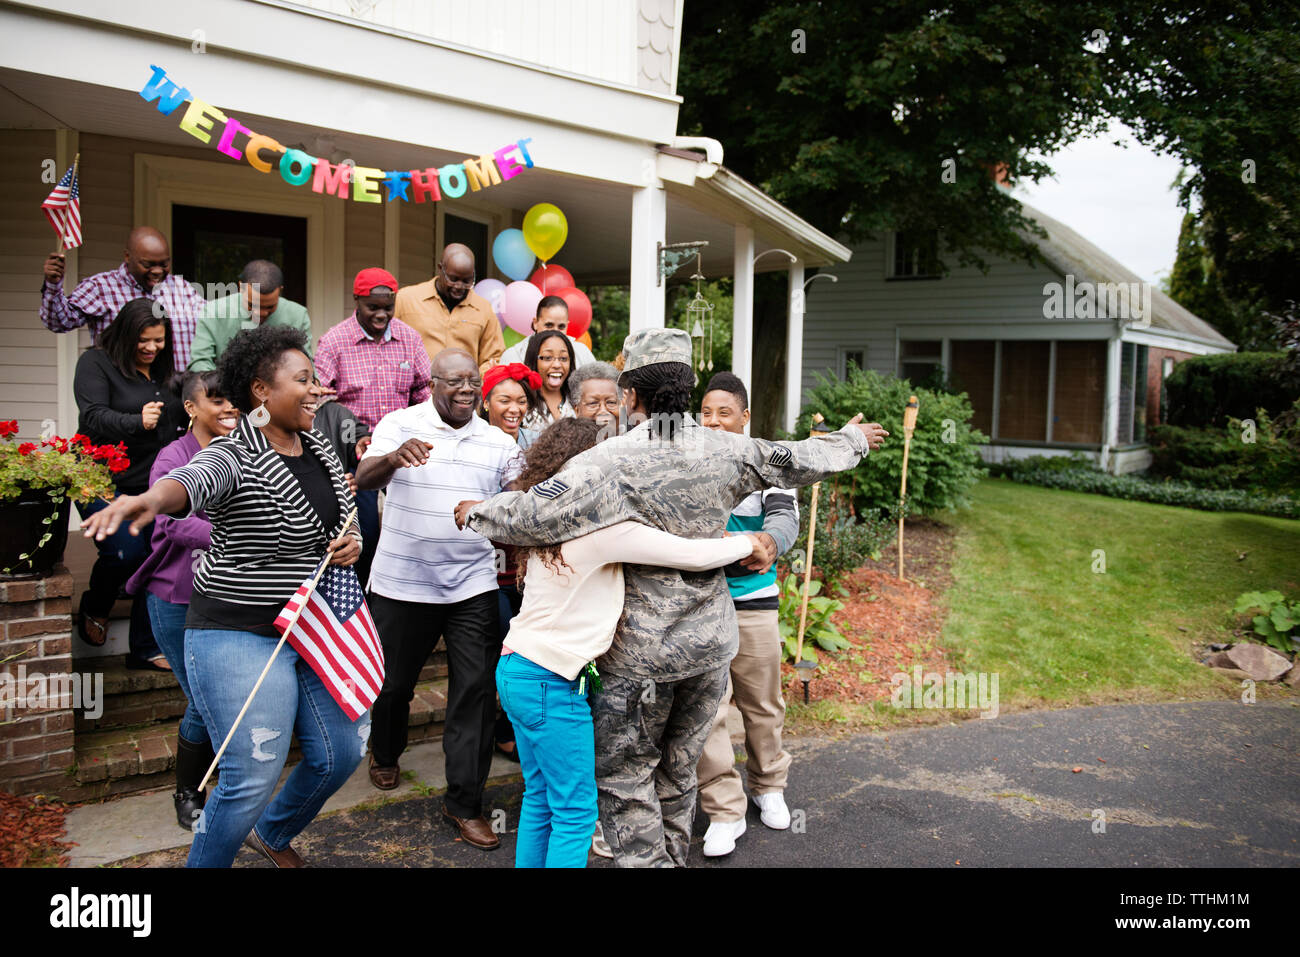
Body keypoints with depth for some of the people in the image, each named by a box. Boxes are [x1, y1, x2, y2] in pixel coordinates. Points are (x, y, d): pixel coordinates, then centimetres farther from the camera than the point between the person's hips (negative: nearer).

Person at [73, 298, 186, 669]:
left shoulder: (165, 370, 15)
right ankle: (94, 608, 16)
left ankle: (146, 649, 12)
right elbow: (94, 418, -15)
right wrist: (137, 421, -32)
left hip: (153, 486, 5)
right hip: (105, 481, -5)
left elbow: (179, 425, 27)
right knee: (125, 552, -19)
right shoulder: (96, 363, -2)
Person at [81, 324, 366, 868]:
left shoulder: (321, 451, 7)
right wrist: (149, 498, -62)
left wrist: (351, 544, -3)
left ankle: (272, 834, 42)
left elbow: (343, 521, 21)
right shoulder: (235, 457, -16)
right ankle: (203, 863, 21)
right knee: (252, 778, -7)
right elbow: (192, 481, -39)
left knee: (342, 753, 13)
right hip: (242, 636, -7)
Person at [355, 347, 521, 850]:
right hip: (401, 583, -1)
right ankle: (385, 753, 48)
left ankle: (464, 803, 11)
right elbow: (363, 478, -18)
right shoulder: (400, 425, -3)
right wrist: (395, 457, -39)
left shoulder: (499, 442, 5)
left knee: (475, 689, -2)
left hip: (473, 586, 2)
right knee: (394, 680, 16)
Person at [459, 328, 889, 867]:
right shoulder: (726, 452, -2)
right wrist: (853, 438, 31)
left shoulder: (612, 461, -19)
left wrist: (475, 514, -4)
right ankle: (672, 858, 35)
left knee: (623, 775, 10)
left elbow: (534, 514, -25)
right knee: (677, 771, 22)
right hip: (711, 645, 6)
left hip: (643, 653, -6)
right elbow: (802, 460, 11)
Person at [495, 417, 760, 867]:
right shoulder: (604, 526, -19)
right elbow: (694, 555, -16)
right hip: (550, 681, -9)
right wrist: (752, 542, 1)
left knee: (540, 797, 20)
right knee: (575, 812, 2)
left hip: (517, 669, 9)